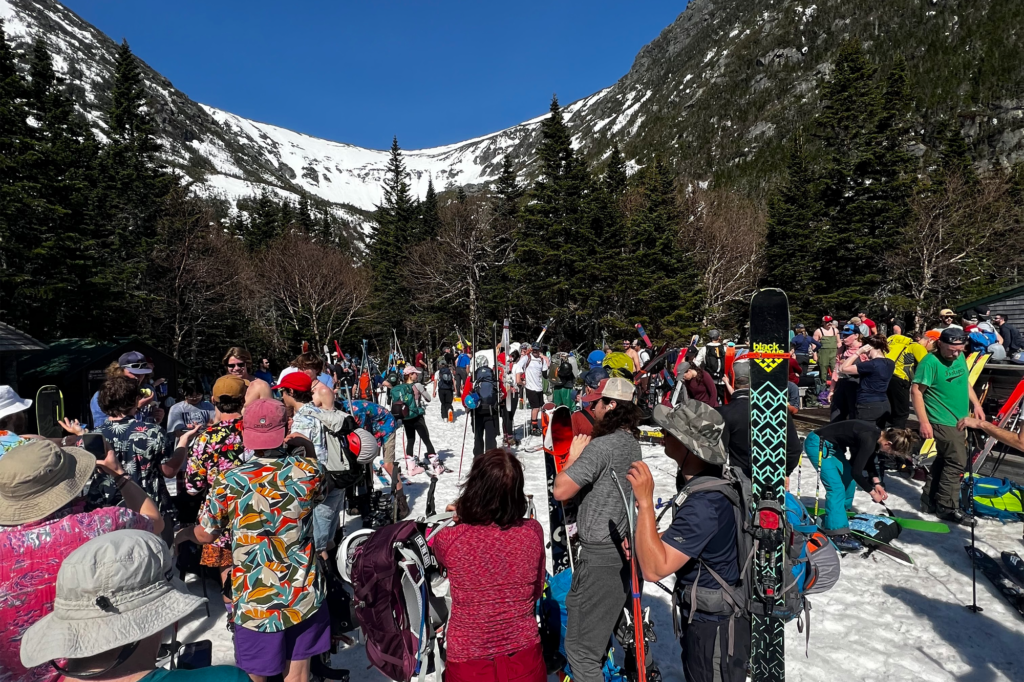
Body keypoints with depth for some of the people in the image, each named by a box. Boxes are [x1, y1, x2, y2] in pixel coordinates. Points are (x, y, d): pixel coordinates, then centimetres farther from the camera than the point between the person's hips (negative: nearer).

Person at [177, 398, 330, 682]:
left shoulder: (230, 482, -15)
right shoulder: (310, 471, -13)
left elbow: (206, 534, 3)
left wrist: (183, 533, 24)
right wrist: (305, 452, 12)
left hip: (256, 602, -1)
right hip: (305, 596, 1)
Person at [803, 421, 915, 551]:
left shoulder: (876, 435, 1)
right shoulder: (869, 440, -26)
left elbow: (869, 461, 20)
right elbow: (856, 472, -22)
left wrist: (876, 483, 11)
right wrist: (872, 492, -8)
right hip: (817, 444, -10)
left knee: (849, 480, 18)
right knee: (836, 487, -15)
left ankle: (841, 512, 39)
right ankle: (837, 535, -14)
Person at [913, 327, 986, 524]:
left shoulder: (960, 358, 4)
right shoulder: (930, 362, -19)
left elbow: (965, 382, 20)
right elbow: (916, 391, -20)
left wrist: (976, 405, 14)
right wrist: (924, 422, -22)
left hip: (959, 420, 8)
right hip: (942, 422, -8)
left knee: (944, 460, 13)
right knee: (956, 462, -5)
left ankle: (929, 501, 24)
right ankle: (947, 507, 8)